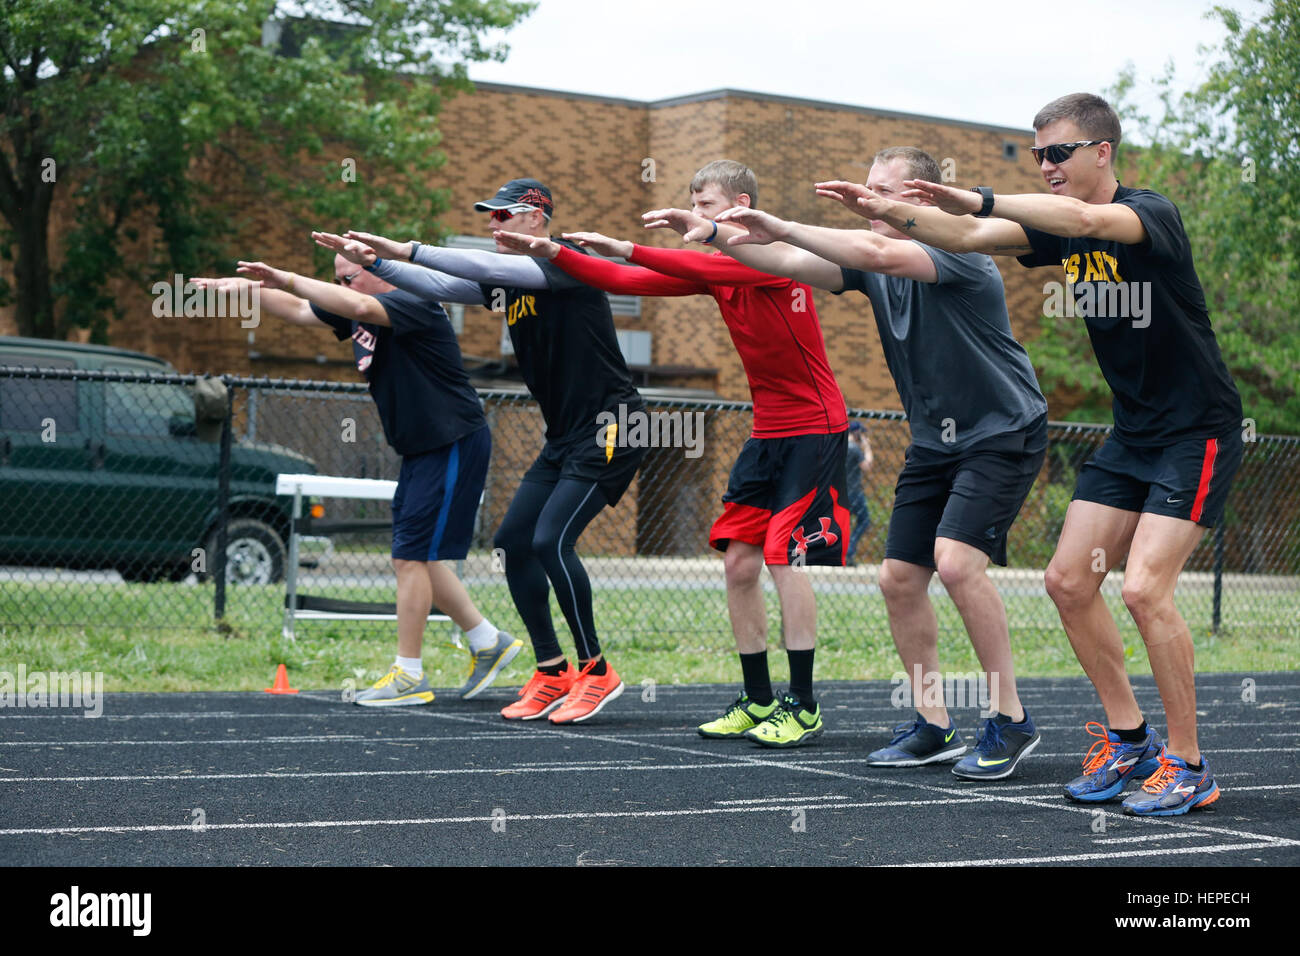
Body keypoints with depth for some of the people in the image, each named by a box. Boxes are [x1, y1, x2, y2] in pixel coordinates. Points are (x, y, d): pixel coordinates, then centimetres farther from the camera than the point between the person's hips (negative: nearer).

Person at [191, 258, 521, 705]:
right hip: (421, 451, 10)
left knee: (412, 556, -10)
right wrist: (239, 289, 7)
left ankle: (409, 675, -3)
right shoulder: (356, 316, 9)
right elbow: (299, 310, 18)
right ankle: (489, 641, 22)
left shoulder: (412, 305, -19)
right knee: (414, 558, 11)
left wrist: (289, 279, -35)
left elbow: (361, 306, -39)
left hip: (455, 446, -10)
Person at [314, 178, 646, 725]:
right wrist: (374, 262, -6)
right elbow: (441, 287, 9)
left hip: (611, 428, -9)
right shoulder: (505, 283, 11)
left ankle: (596, 671, -6)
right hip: (565, 437, 9)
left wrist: (406, 250, -28)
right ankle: (551, 674, 12)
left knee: (551, 540, -19)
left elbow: (495, 270, -26)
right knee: (514, 541, 4)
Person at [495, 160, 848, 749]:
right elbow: (625, 281, 2)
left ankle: (803, 707, -6)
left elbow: (712, 270, -34)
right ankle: (758, 702, 13)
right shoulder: (712, 265, 8)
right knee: (738, 561, 4)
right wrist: (553, 254, -9)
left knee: (783, 557, -14)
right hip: (767, 430, 8)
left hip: (814, 429, -8)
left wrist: (629, 249, -34)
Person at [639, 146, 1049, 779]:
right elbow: (791, 263, -5)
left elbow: (877, 254, -39)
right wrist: (712, 232, -17)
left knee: (956, 561, -24)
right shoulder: (871, 261, 2)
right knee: (899, 578, 2)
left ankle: (1010, 720, -12)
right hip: (934, 442, 8)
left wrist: (783, 226, -37)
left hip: (1002, 434, -8)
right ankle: (933, 727, 14)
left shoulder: (958, 250, -21)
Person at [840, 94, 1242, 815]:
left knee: (1144, 588, -19)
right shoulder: (1059, 228, 4)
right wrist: (888, 211, -19)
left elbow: (1087, 221, -40)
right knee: (1068, 580, 2)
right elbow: (971, 236, -4)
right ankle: (1128, 740, 16)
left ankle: (1187, 766, -5)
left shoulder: (1152, 214, -19)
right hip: (1130, 433, 8)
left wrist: (980, 199, -41)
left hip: (1198, 435, -8)